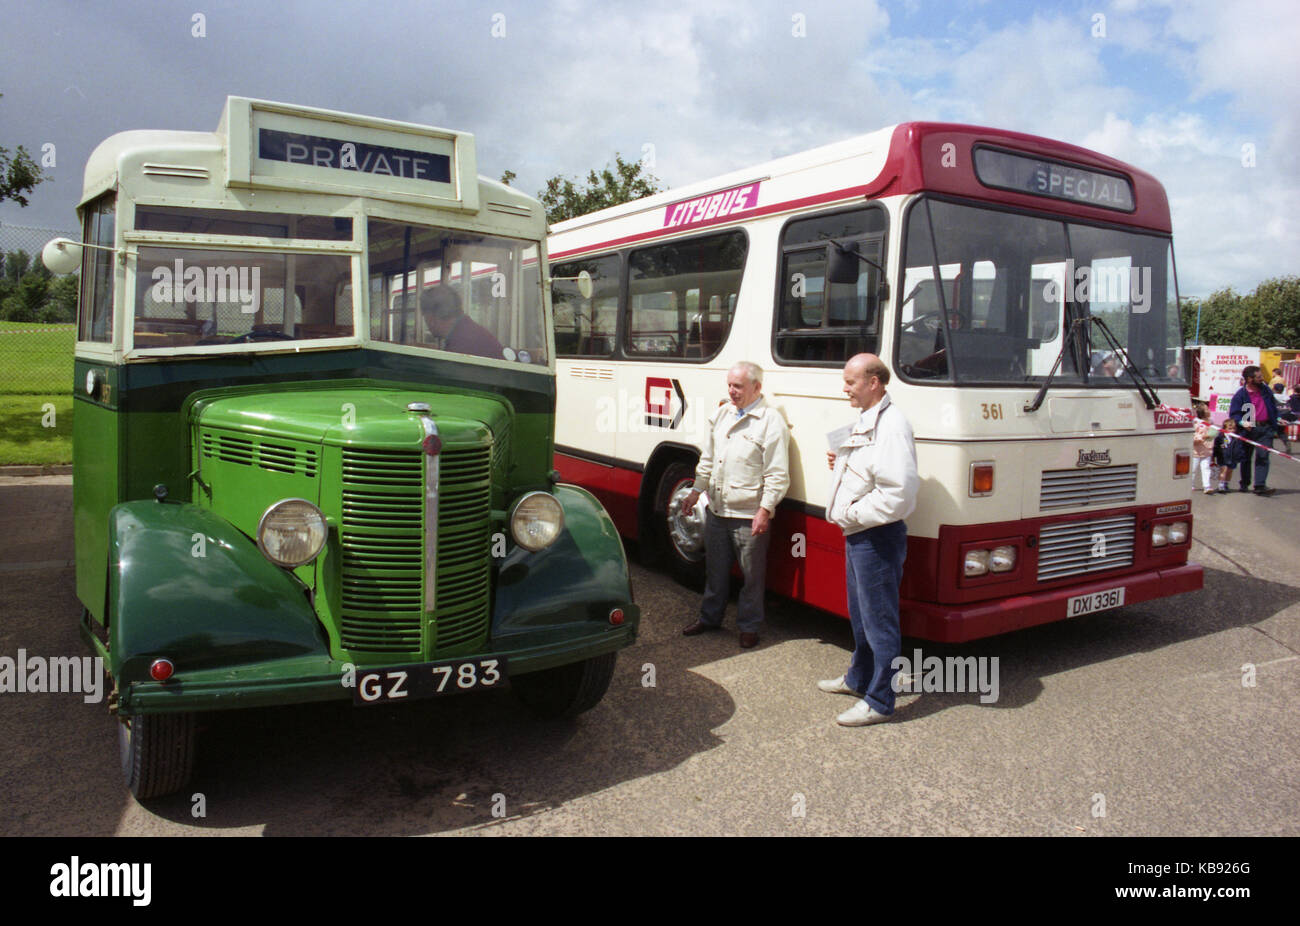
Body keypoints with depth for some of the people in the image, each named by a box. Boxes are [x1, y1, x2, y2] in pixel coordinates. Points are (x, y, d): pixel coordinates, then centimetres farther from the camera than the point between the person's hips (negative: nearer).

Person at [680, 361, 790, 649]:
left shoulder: (771, 421, -11)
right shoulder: (722, 414, 10)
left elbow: (777, 475, -13)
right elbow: (708, 458, 20)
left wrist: (765, 510, -17)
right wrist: (696, 491, 18)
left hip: (750, 516, -6)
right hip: (716, 510, 6)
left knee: (752, 576, 6)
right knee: (715, 570, 19)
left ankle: (749, 627, 22)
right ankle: (709, 618, 35)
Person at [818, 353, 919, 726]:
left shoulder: (891, 424, -20)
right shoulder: (866, 420, 14)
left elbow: (898, 492, -28)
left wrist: (853, 513, -20)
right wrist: (840, 464, 8)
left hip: (878, 537, -11)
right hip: (857, 533, 11)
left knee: (879, 619, 0)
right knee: (860, 615, 23)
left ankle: (880, 701, 10)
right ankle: (859, 678, 39)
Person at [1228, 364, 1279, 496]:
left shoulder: (1266, 390, 8)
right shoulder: (1240, 394, -6)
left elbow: (1273, 407, 20)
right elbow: (1233, 413, -8)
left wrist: (1277, 419, 17)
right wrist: (1242, 422, -25)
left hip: (1265, 428, 2)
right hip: (1248, 430, -2)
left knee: (1263, 457, -8)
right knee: (1246, 458, 10)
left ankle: (1260, 486, -12)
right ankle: (1244, 484, 25)